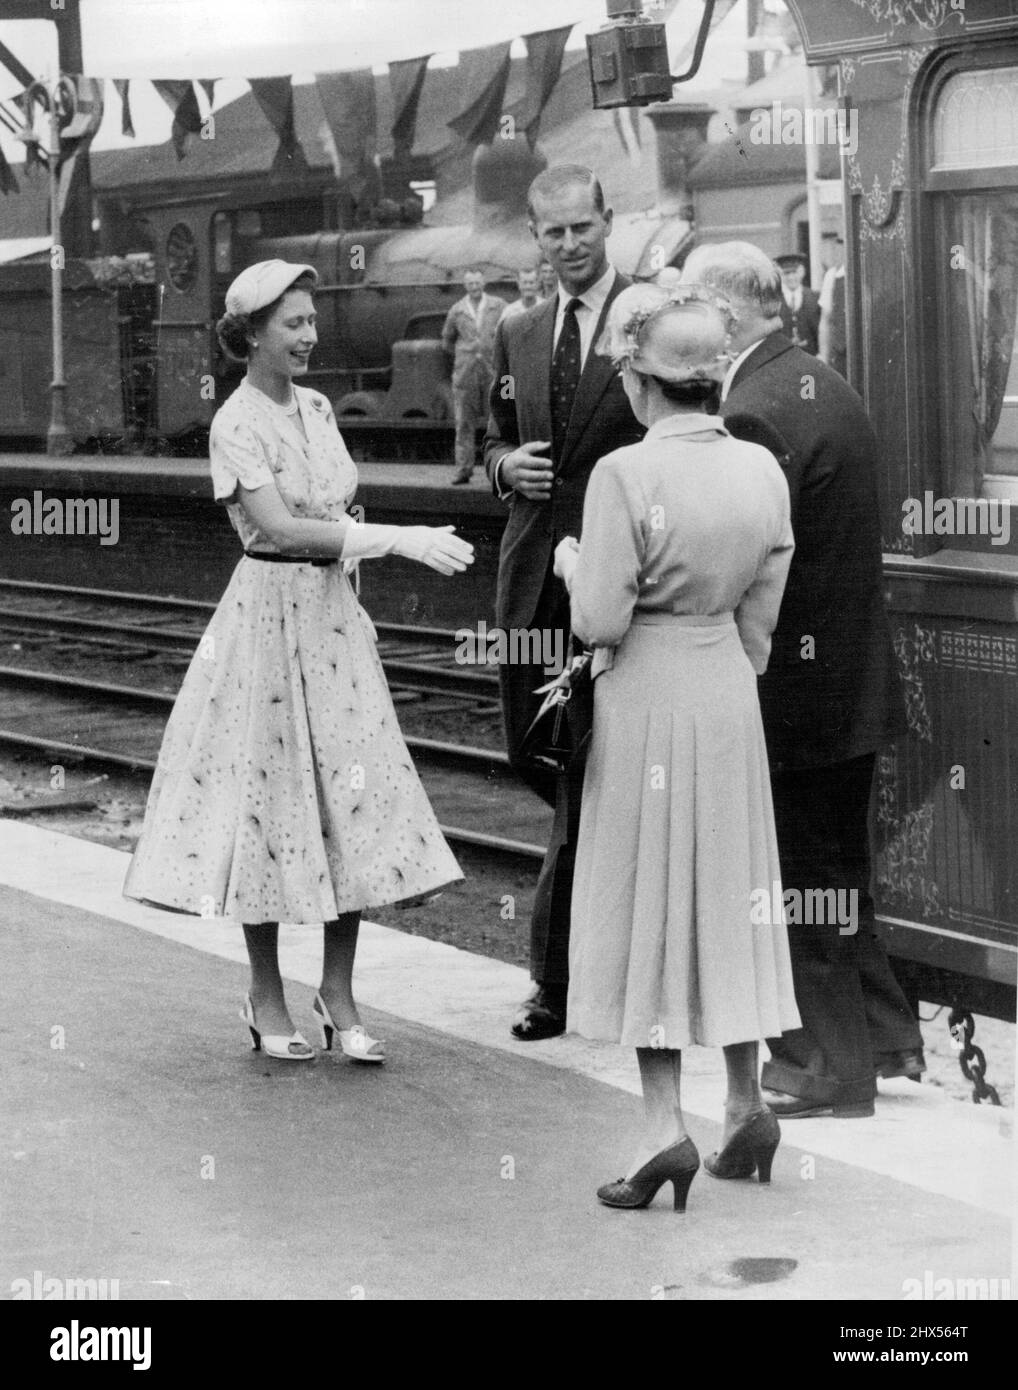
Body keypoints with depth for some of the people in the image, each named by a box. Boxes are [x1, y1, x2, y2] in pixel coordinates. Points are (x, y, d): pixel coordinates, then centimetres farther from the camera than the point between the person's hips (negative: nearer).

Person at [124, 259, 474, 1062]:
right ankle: (267, 1000, 13)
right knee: (273, 794, 1)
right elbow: (280, 526, -23)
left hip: (332, 615, 6)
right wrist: (400, 540, -26)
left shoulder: (316, 408, 9)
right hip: (271, 612, -6)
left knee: (354, 799, 2)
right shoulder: (238, 425, -12)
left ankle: (339, 994, 11)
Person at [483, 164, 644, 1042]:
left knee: (583, 764, -3)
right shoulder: (519, 337, 14)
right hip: (532, 573, 6)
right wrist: (506, 464, 1)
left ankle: (558, 977, 5)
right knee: (531, 752, 11)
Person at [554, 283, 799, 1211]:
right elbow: (761, 616, 6)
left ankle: (665, 1124, 1)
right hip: (730, 687, 5)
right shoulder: (762, 470, -1)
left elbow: (601, 621, -19)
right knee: (728, 891, 17)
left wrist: (573, 567, 0)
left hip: (645, 693, -5)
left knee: (648, 899, 4)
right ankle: (748, 1103, 21)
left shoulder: (624, 476, -19)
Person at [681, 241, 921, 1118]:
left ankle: (830, 1066, 11)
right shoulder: (827, 386, 8)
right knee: (839, 865, 20)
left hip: (795, 681, -9)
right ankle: (885, 1035, 29)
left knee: (804, 879, 2)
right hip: (854, 674, 9)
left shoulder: (756, 412, -22)